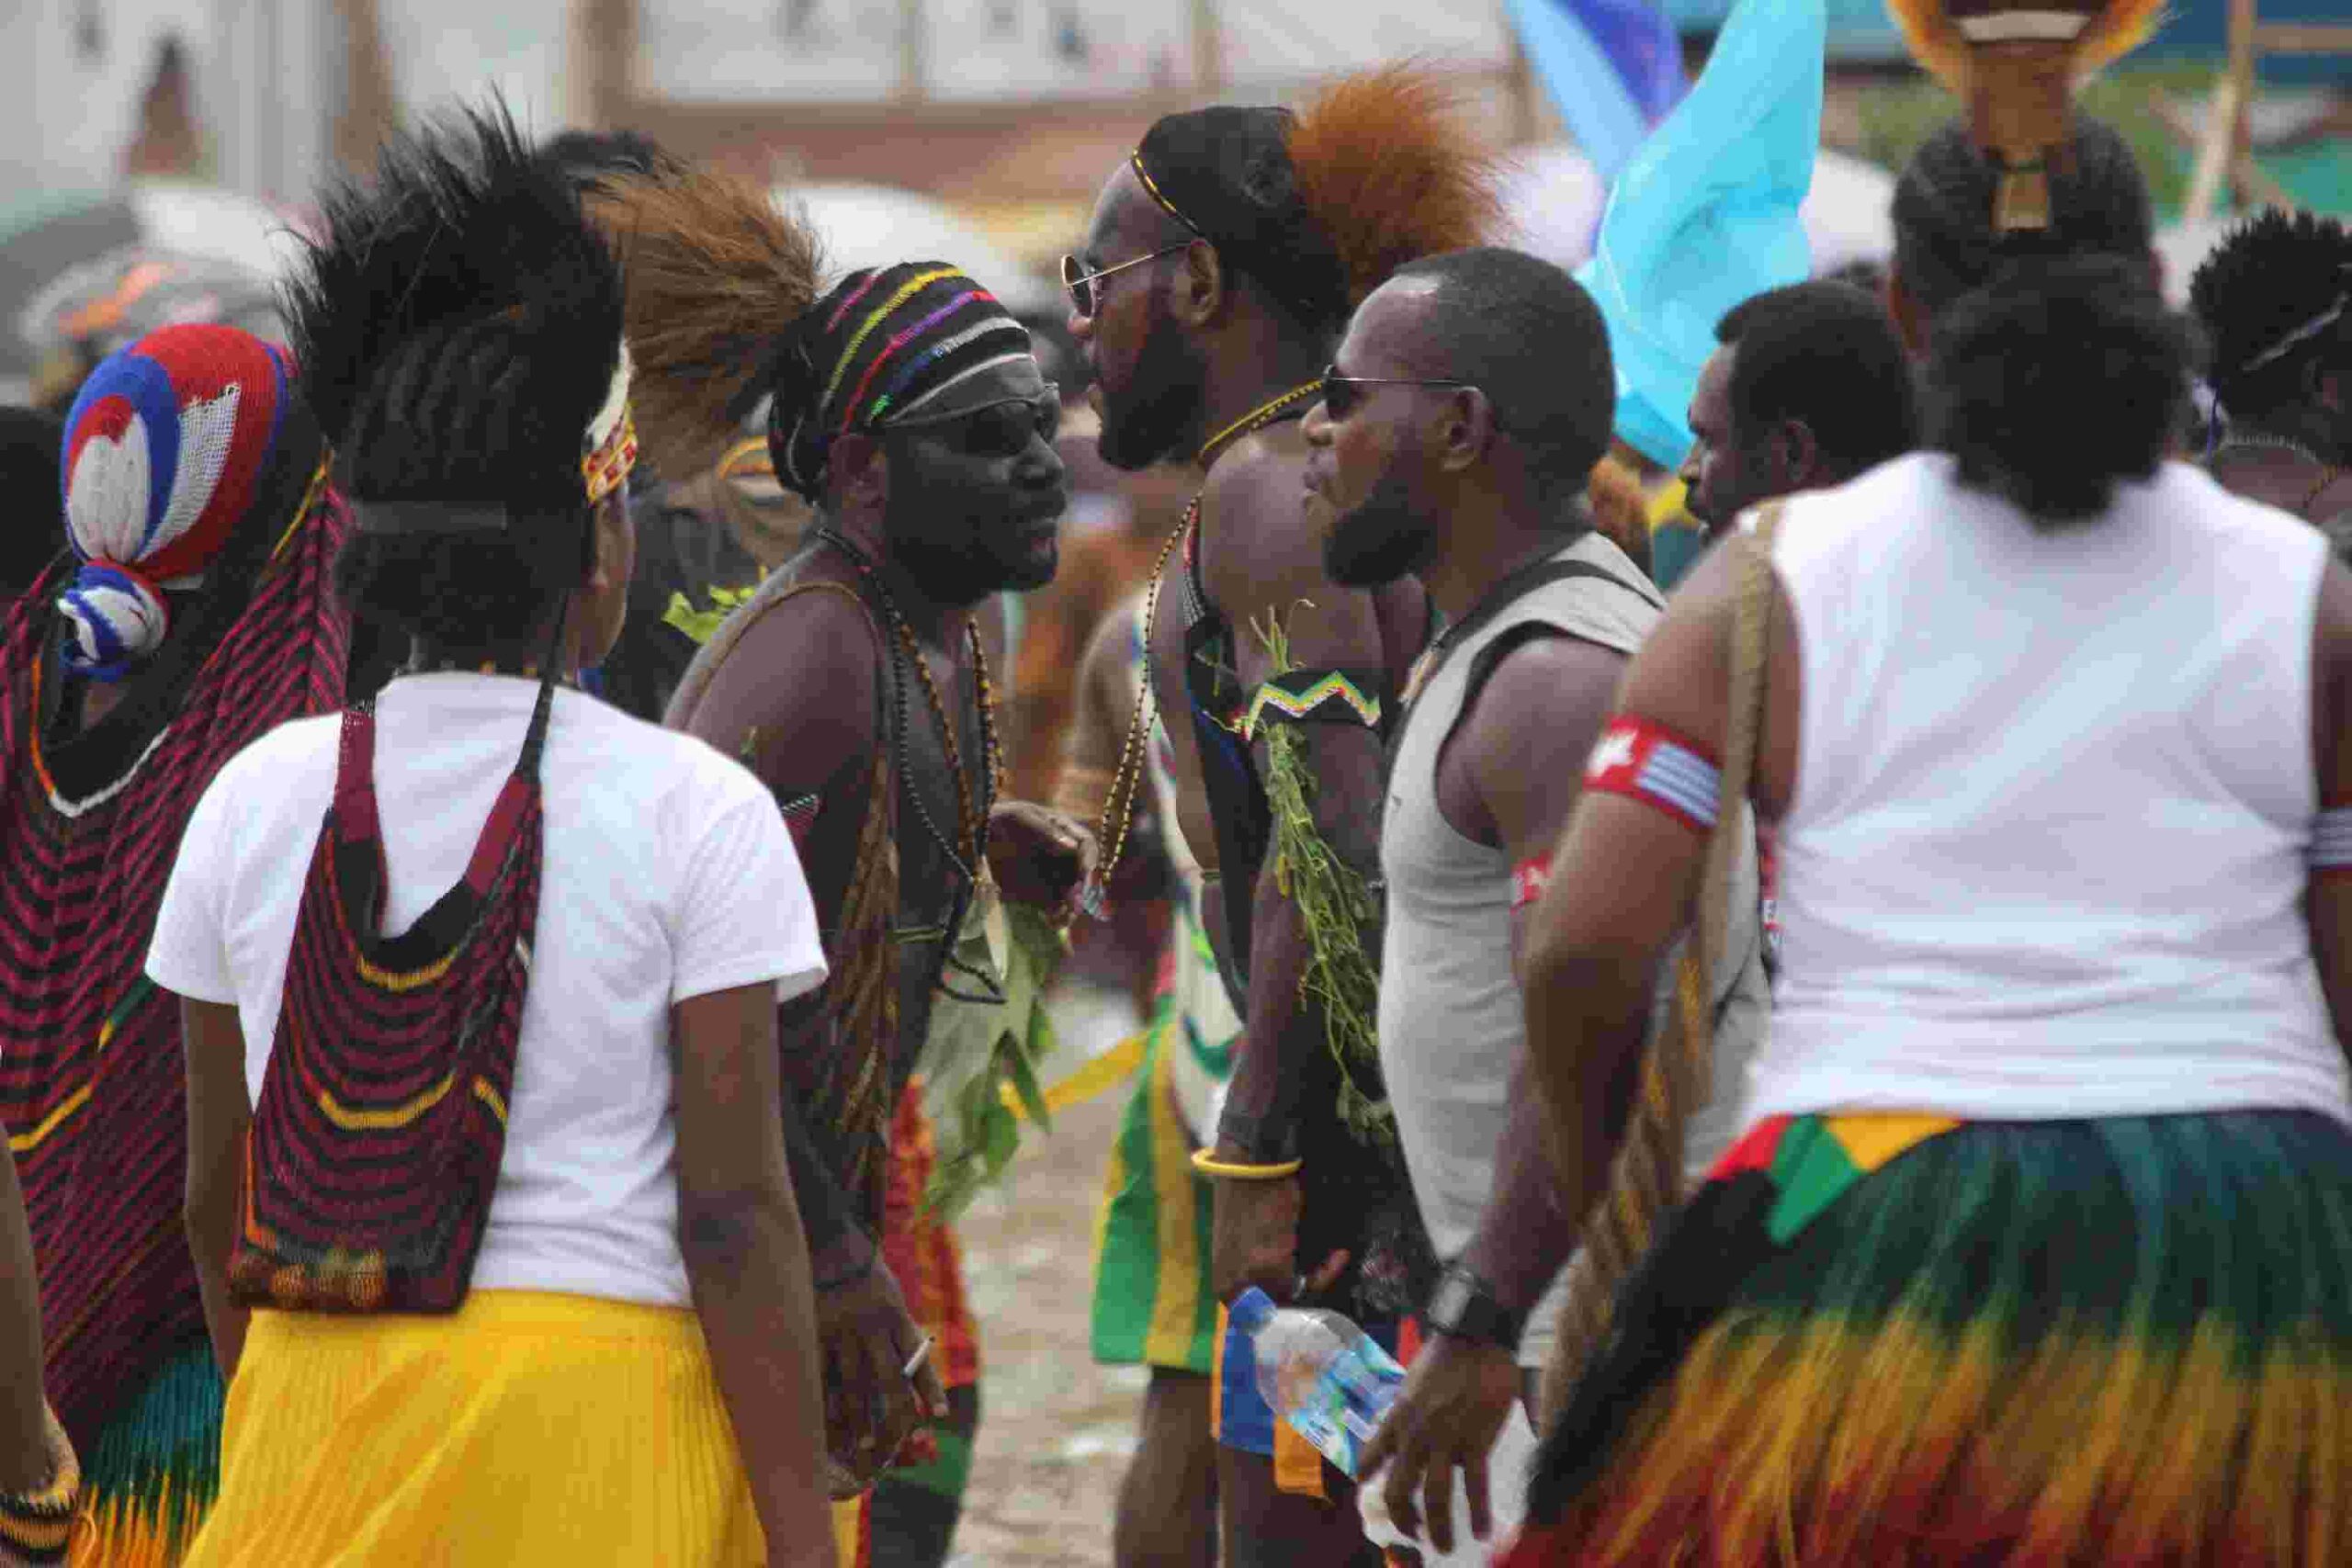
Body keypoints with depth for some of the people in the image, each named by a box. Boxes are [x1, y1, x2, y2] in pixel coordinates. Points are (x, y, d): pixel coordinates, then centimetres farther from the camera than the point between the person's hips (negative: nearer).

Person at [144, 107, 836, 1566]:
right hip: (593, 1399, -3)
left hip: (322, 1397, 3)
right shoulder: (697, 813, -6)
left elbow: (221, 1183, 10)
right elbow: (734, 1210, -10)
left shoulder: (259, 800, 5)